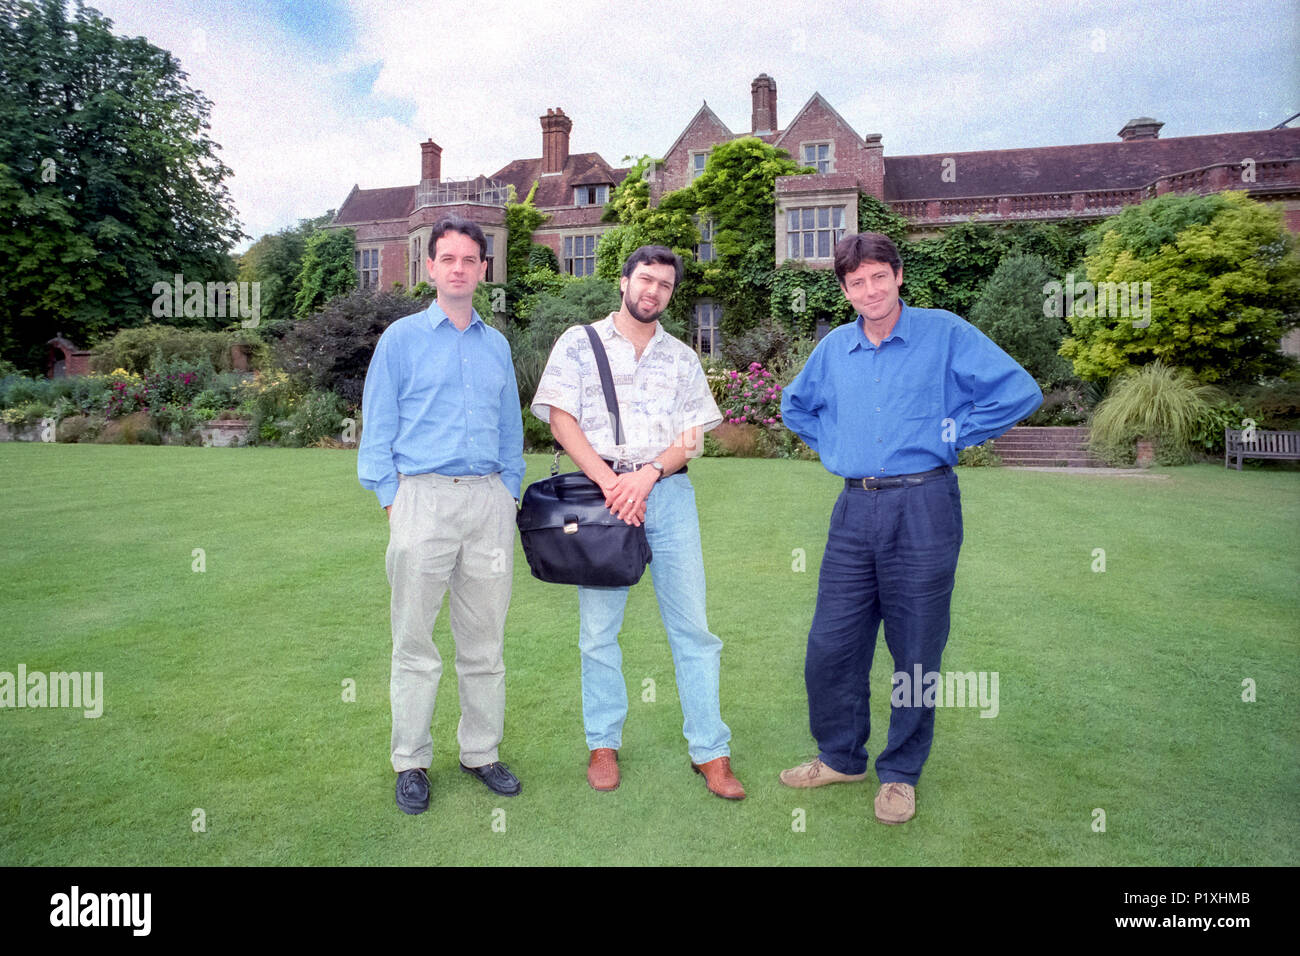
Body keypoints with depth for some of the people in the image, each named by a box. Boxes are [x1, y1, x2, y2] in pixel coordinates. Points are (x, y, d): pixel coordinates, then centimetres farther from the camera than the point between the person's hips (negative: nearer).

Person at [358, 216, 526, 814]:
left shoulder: (496, 345, 16)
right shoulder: (402, 338, 5)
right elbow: (377, 428, 3)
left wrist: (510, 492, 10)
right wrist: (392, 500, -5)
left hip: (489, 500, 4)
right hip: (424, 496, -3)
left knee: (485, 642, 8)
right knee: (414, 642, 2)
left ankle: (481, 753, 22)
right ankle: (411, 763, 16)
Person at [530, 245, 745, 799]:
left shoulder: (682, 359, 16)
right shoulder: (579, 343, 9)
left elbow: (693, 437, 8)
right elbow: (561, 419, -1)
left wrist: (646, 475, -10)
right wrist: (610, 483, -11)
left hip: (668, 491, 2)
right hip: (599, 490, -2)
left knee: (692, 625, 1)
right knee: (598, 628, 4)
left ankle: (709, 751, 11)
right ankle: (603, 744, 20)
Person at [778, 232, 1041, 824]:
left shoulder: (945, 333, -2)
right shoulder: (833, 348, 11)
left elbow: (1020, 392, -7)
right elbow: (795, 406, 28)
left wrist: (954, 435, -5)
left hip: (923, 509, -4)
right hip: (855, 511, 4)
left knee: (916, 652, 5)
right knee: (830, 645, 7)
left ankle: (900, 773, 24)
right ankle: (840, 757, 28)